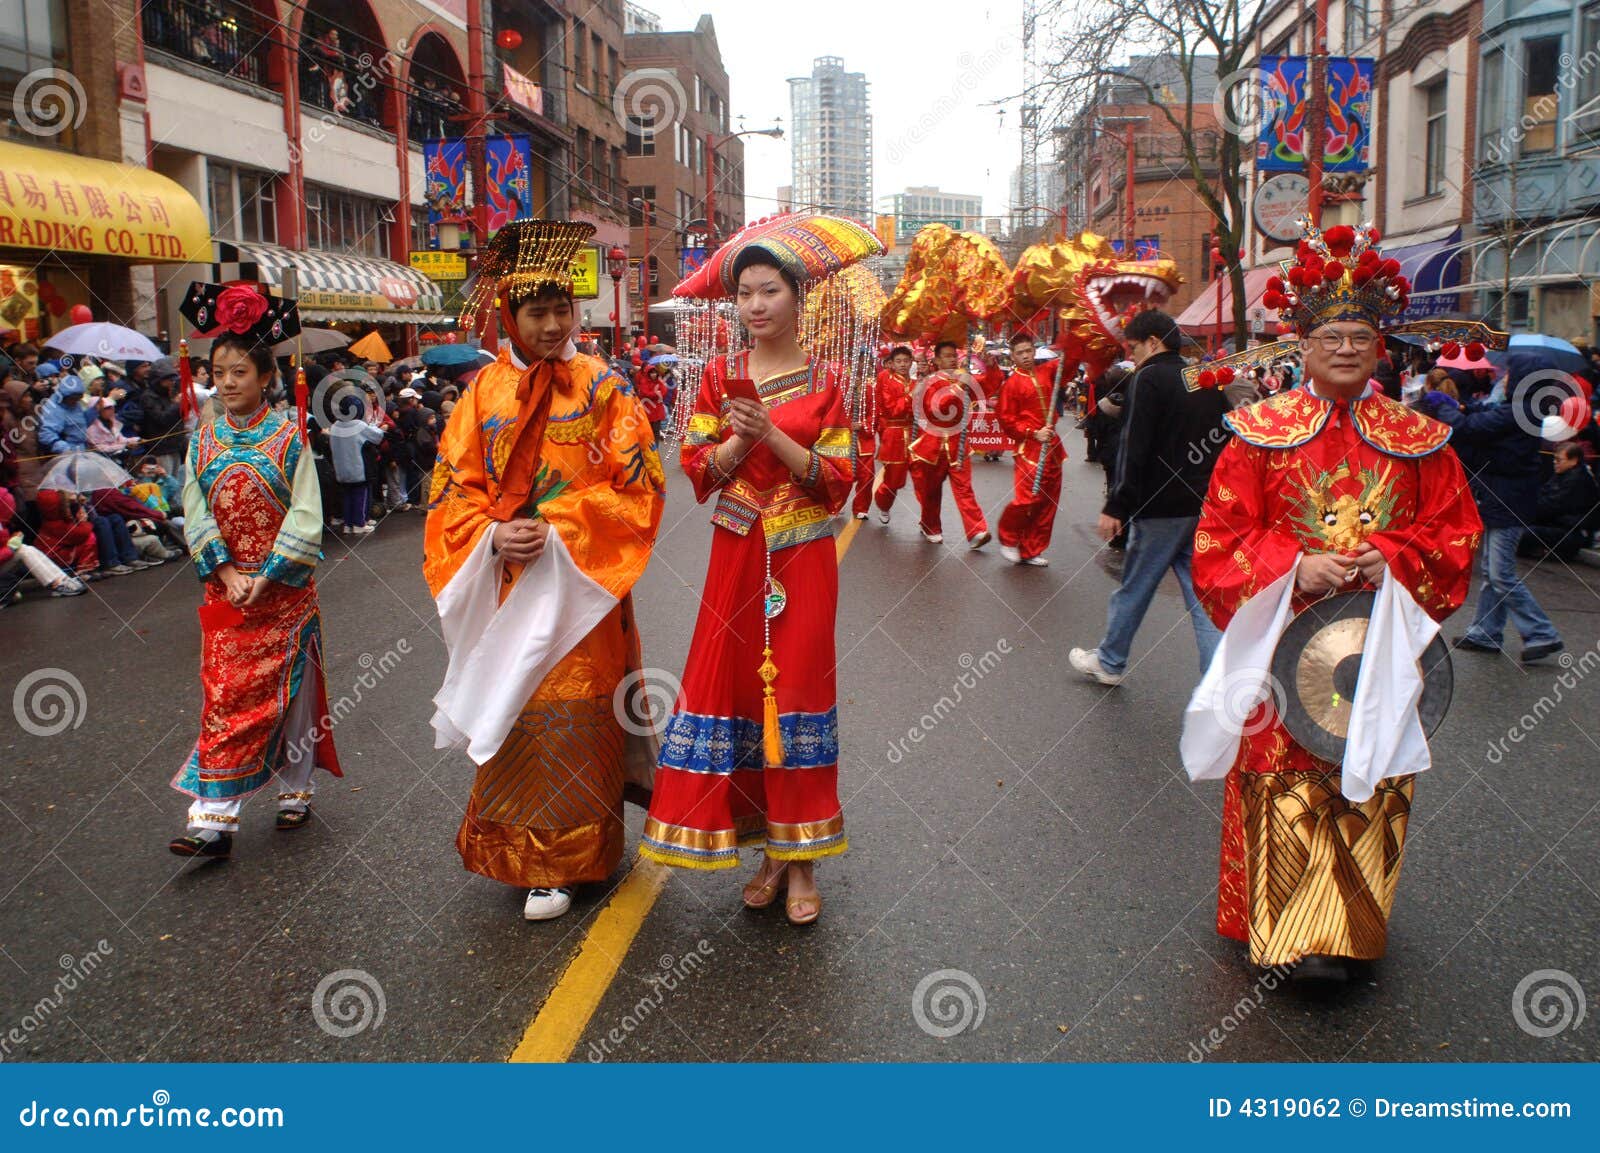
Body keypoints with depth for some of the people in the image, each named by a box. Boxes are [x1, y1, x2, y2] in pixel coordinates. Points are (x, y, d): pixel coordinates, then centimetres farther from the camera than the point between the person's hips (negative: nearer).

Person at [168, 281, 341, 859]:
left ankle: (295, 789, 23)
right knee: (223, 697, 1)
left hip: (284, 590, -3)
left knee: (289, 688, 6)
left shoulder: (288, 437, -5)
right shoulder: (203, 440, 6)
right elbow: (195, 514, 2)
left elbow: (305, 515, -10)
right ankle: (212, 819, 1)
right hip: (224, 590, 3)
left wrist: (265, 578, -16)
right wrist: (228, 572, -11)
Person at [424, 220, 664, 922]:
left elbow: (638, 486, -6)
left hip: (580, 582, -3)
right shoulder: (484, 392, 6)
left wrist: (561, 528, -16)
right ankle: (517, 852, 24)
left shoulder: (602, 388, -2)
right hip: (504, 585, 3)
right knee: (510, 714, 7)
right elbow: (452, 489, 7)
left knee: (572, 718, 0)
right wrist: (492, 534, -13)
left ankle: (561, 861, 14)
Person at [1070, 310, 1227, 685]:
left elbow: (1134, 448, -16)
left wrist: (1116, 507, -14)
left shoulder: (1149, 378, -10)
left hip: (1161, 507, -6)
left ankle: (1109, 662, 24)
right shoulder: (1208, 381, 12)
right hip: (1204, 507, 7)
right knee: (1203, 594, 6)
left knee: (1133, 589, 9)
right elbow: (1225, 444, 16)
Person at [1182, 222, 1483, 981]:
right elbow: (1221, 536, 0)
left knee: (1370, 784, 4)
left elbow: (1456, 531, 10)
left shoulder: (1418, 440, 7)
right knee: (1283, 783, -2)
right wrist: (1293, 566, -16)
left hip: (1379, 645, 2)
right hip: (1284, 640, -2)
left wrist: (1393, 556, -10)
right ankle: (1288, 931, 9)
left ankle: (1346, 929, 16)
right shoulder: (1261, 432, 1)